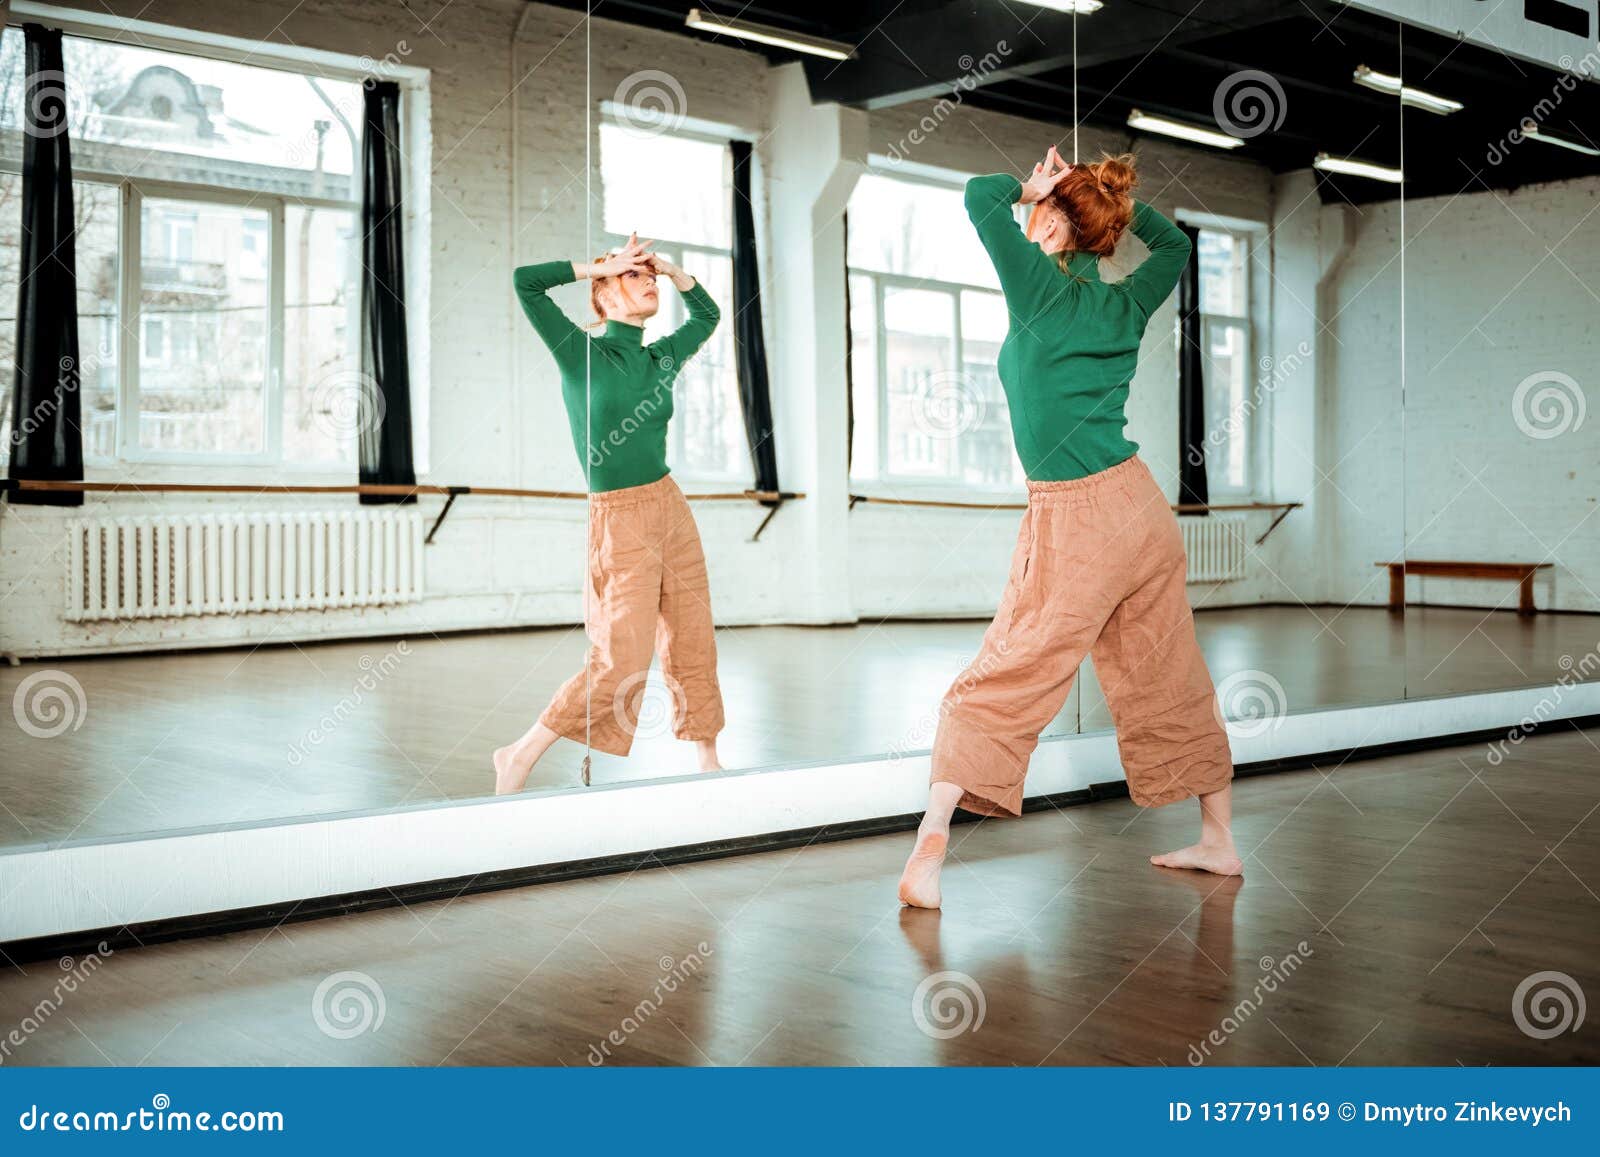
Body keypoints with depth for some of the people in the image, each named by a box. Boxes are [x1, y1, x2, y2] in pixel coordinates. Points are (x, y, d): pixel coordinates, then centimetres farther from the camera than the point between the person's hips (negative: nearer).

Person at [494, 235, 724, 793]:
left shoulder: (661, 358, 10)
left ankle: (709, 763, 20)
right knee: (622, 661, -9)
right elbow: (525, 281, -16)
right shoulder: (582, 353, -6)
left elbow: (707, 314, 29)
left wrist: (671, 268, 14)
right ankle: (520, 755, 4)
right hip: (620, 522, -6)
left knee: (694, 645, 8)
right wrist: (602, 265, -6)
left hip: (672, 510, 6)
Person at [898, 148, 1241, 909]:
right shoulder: (1127, 305, 10)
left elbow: (980, 194, -5)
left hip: (1074, 523, -6)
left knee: (1000, 688, -4)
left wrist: (1032, 188, 11)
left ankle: (929, 856, -7)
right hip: (1141, 505, 6)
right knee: (1170, 679, 16)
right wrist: (1116, 195, 21)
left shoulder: (1041, 289, -6)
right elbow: (1173, 243, 31)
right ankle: (1218, 840, 27)